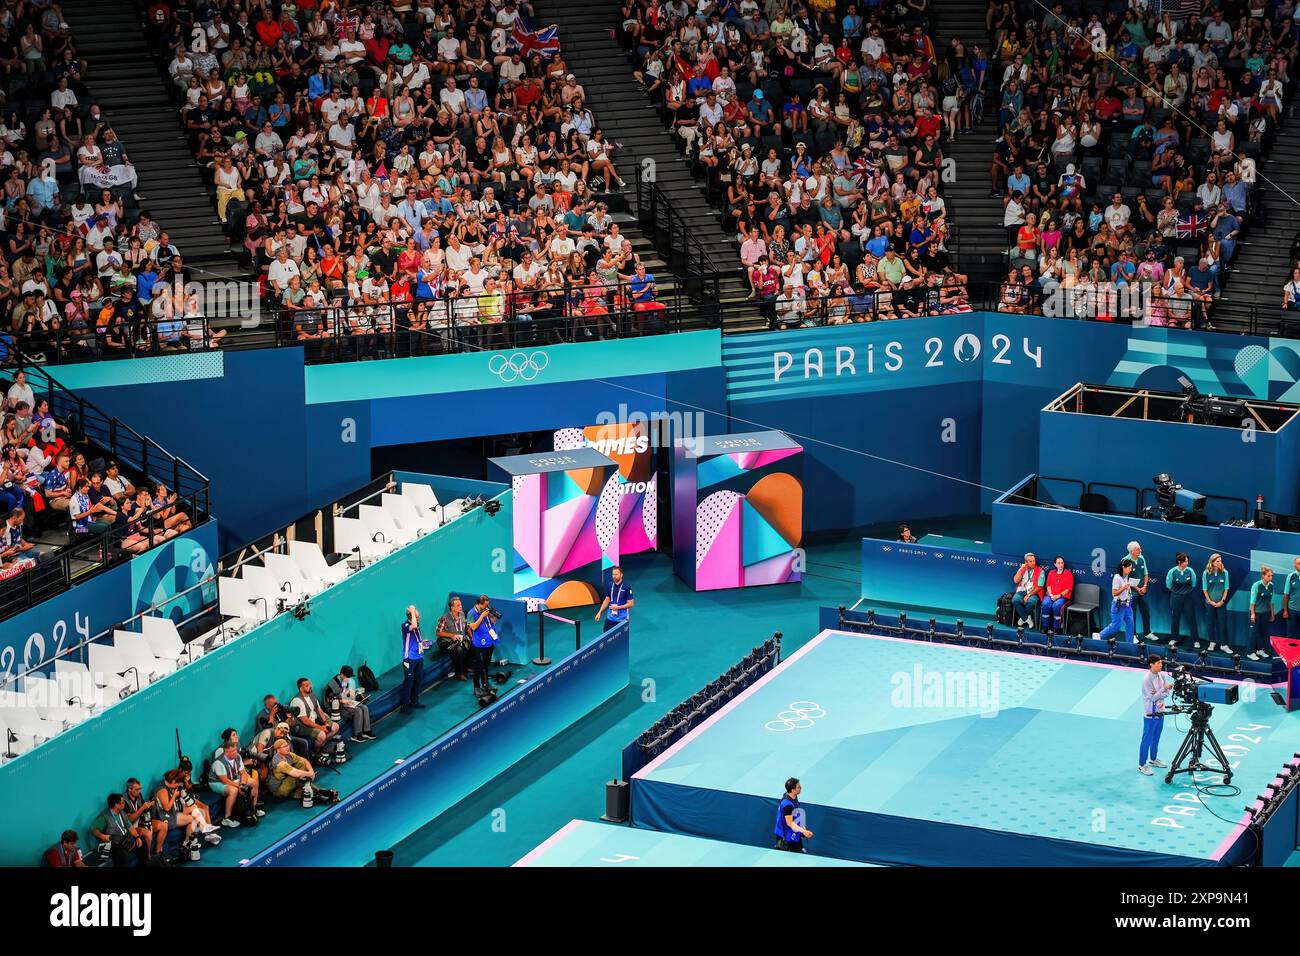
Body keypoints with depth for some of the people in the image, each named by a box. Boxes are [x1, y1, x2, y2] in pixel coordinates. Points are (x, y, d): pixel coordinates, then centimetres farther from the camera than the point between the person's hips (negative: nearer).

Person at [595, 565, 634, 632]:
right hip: (610, 618, 5)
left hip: (621, 619, -5)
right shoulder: (610, 586, 6)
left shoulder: (626, 588, -10)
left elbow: (630, 604, -8)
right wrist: (600, 612, 9)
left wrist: (618, 607, -18)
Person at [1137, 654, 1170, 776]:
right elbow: (1152, 698, -21)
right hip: (1150, 714, -7)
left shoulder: (1161, 676, 2)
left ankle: (1153, 759, 36)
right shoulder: (1147, 679, -21)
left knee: (1156, 738, 20)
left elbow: (1166, 693, 3)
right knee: (1147, 739, -1)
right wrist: (1163, 689, -29)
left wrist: (1158, 694, -17)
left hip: (1160, 712, 7)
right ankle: (1142, 765, 6)